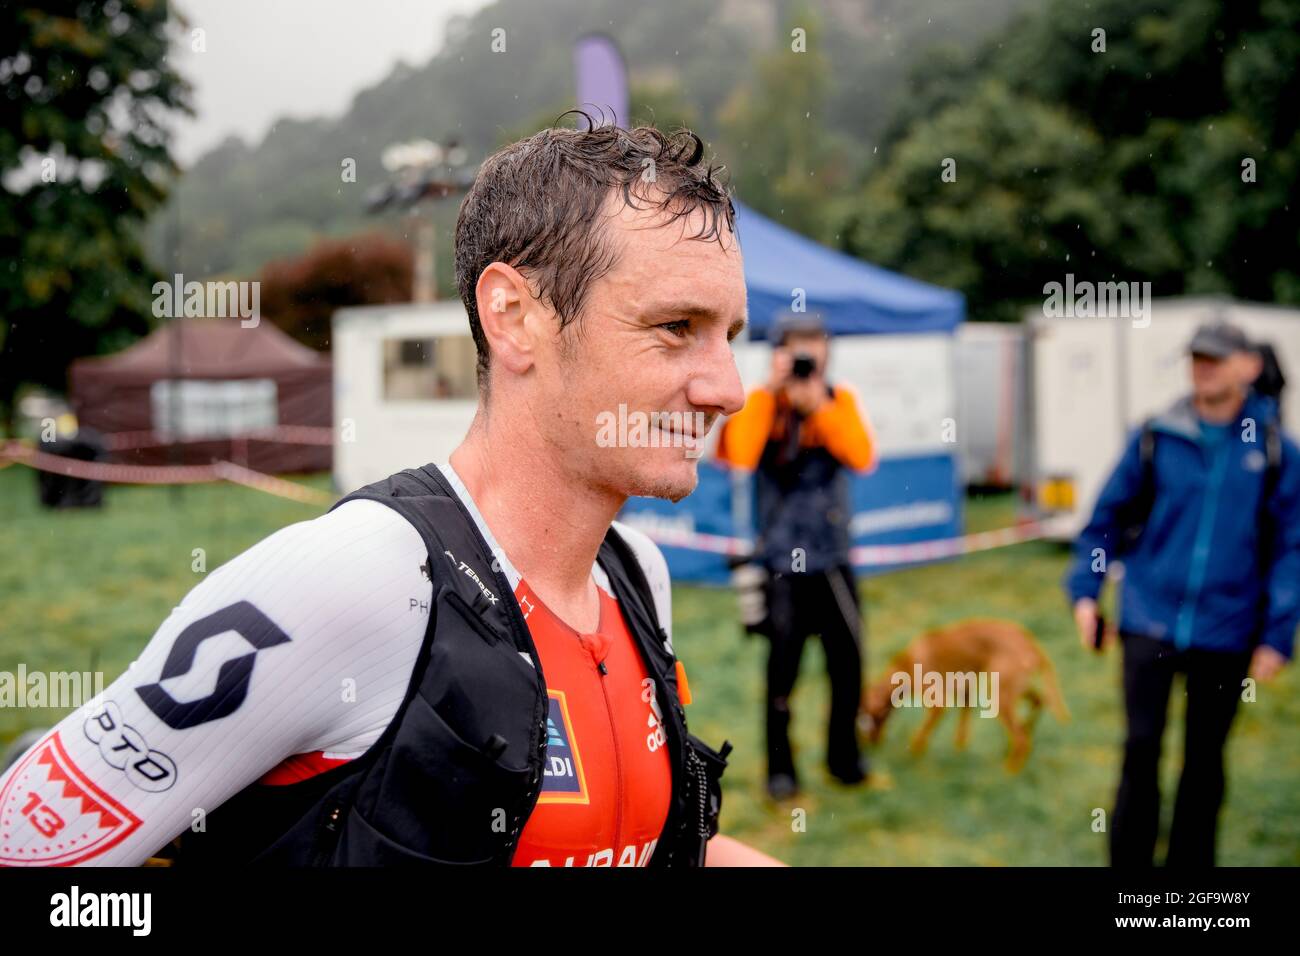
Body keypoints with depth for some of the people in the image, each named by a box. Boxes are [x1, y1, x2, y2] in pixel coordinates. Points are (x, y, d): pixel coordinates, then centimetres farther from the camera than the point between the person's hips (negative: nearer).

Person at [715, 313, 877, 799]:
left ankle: (844, 755, 22)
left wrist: (818, 404, -19)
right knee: (782, 664, -3)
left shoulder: (840, 401, 5)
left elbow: (862, 456, -12)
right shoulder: (761, 402, -2)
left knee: (847, 659, 5)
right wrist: (771, 390, -19)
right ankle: (780, 767, 8)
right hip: (780, 562, -3)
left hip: (832, 558, 3)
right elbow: (740, 454, -22)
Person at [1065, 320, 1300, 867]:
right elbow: (1108, 516, 8)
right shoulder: (1155, 440, 1)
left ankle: (1190, 860, 26)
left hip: (1226, 632, 0)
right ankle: (1129, 859, 10)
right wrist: (1085, 591, 1)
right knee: (1140, 749, -2)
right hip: (1150, 622, 0)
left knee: (1204, 759, 12)